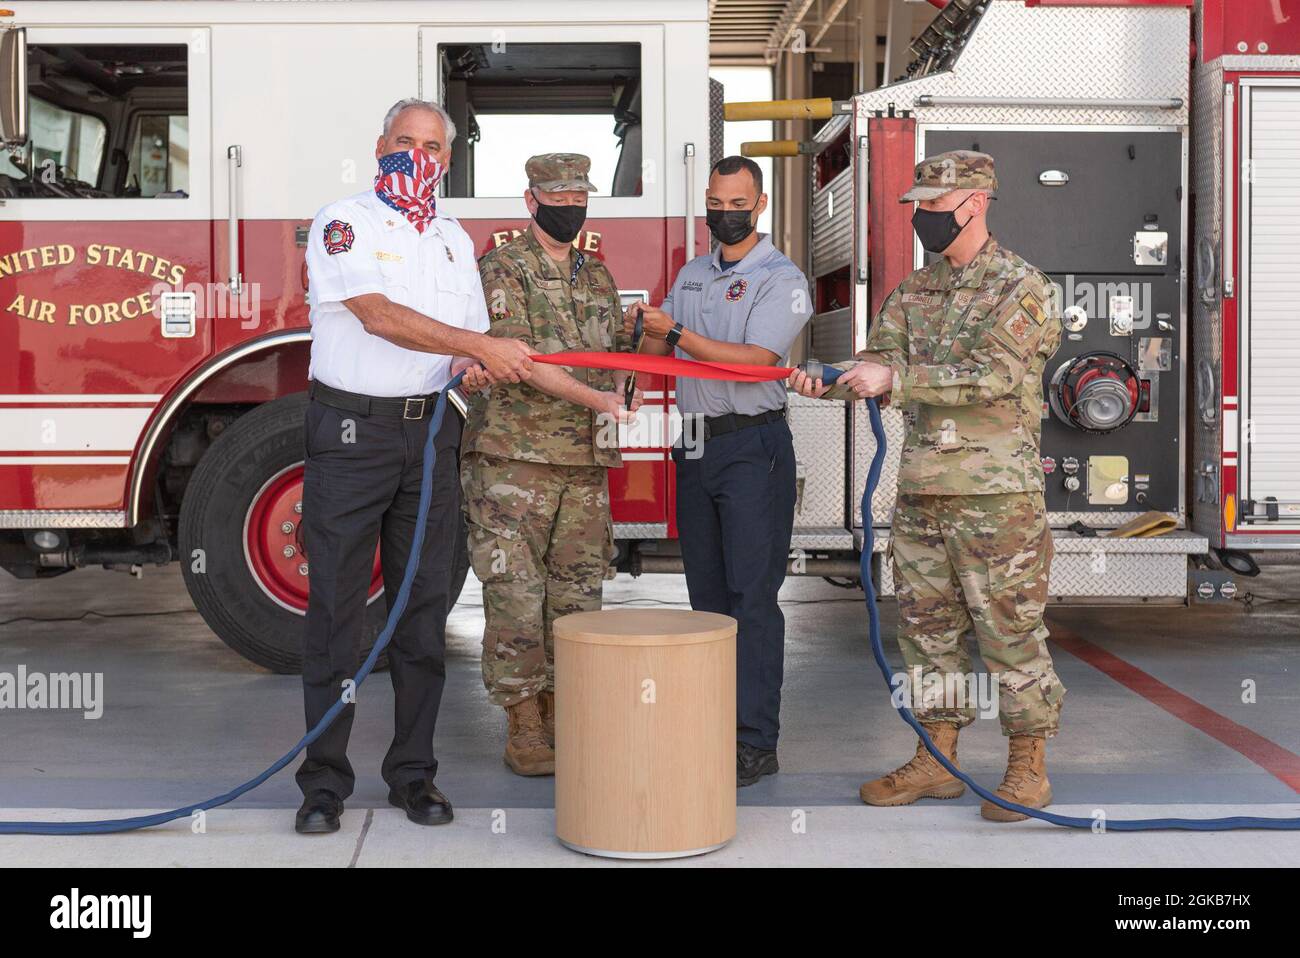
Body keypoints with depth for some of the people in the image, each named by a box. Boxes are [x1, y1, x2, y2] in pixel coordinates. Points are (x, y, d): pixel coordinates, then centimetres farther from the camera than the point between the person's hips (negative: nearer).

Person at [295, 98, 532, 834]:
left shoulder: (456, 240, 16)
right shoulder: (344, 223, -2)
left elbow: (471, 340, 18)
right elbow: (378, 316, -17)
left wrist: (472, 372, -7)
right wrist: (483, 347, -22)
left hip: (430, 433, 5)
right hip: (350, 430, -4)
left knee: (424, 606, 5)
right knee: (337, 605, -2)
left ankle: (414, 772, 15)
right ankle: (325, 781, 7)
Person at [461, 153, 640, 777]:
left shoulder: (598, 277, 18)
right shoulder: (502, 268, -2)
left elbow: (615, 354, 21)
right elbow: (517, 355, -14)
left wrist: (627, 383, -3)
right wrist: (595, 398, -21)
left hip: (584, 466, 6)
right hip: (513, 460, -6)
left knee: (576, 599, 8)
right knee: (516, 596, -4)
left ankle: (561, 718, 19)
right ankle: (523, 731, 5)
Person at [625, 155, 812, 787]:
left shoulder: (781, 279, -5)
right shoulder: (691, 275, 17)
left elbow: (756, 358, -18)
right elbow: (659, 351, 18)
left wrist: (678, 334, -22)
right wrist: (645, 328, -3)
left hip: (752, 445, -7)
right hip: (695, 444, 7)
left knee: (752, 595, -8)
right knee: (706, 592, 10)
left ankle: (756, 742, -6)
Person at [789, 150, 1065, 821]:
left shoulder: (1020, 287, -6)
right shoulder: (911, 293, 15)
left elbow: (994, 376, -18)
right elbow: (881, 363, 7)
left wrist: (896, 380, -21)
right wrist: (828, 384, -14)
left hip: (995, 494, -6)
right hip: (920, 489, 7)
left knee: (1009, 628, 0)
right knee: (927, 624, 11)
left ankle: (1028, 768, 12)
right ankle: (937, 761, 22)